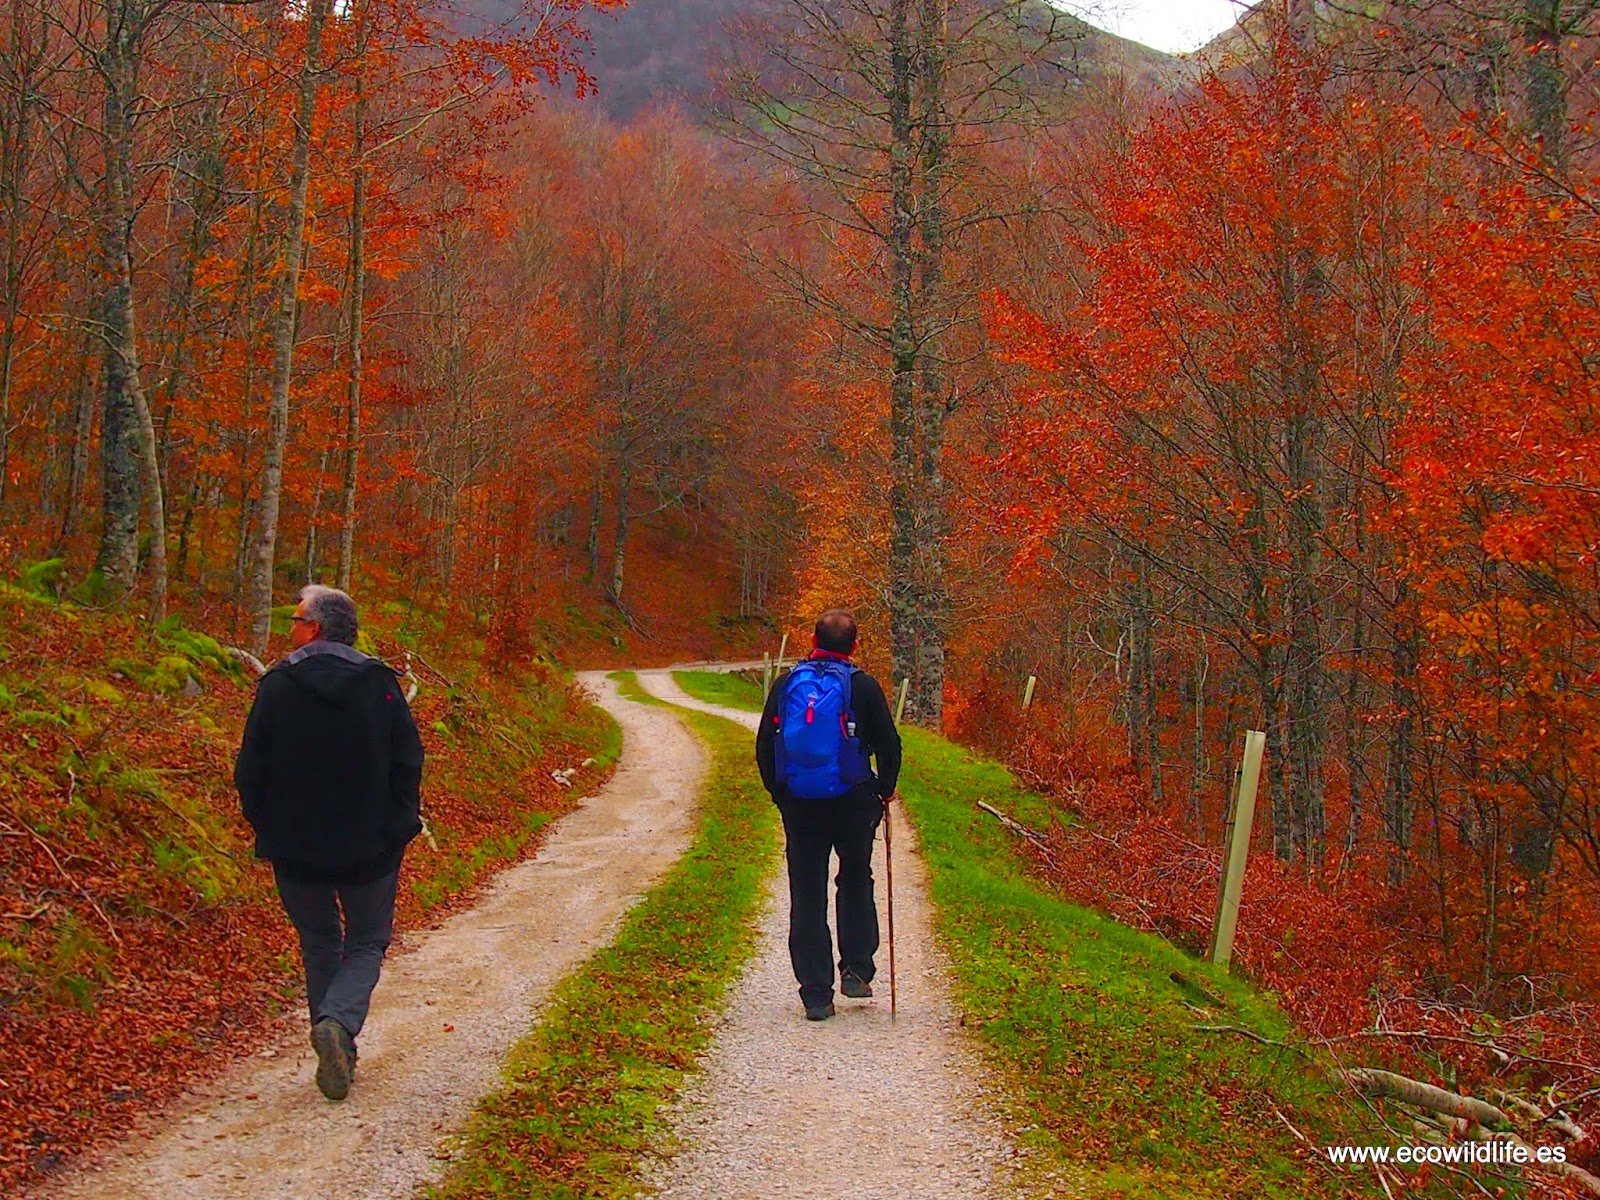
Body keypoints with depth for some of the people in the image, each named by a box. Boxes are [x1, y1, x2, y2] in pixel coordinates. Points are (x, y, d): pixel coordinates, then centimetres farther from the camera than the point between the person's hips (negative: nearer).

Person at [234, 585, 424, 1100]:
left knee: (319, 946, 17)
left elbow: (251, 769, -4)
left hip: (296, 847, 0)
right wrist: (399, 827, 7)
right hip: (370, 845, 0)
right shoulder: (380, 684, -4)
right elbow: (408, 762, -3)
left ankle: (338, 1055, 17)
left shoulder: (277, 686, -6)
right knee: (366, 945, 11)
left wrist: (265, 826, 10)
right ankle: (338, 1022, -16)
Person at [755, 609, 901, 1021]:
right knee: (856, 883, 20)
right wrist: (886, 789, 12)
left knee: (807, 897, 6)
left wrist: (779, 792, 18)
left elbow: (764, 746, 6)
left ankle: (816, 994, 6)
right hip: (852, 801, -1)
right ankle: (856, 970, 16)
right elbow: (888, 744, -4)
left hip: (798, 805, 2)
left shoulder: (787, 685, 3)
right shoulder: (862, 686, -5)